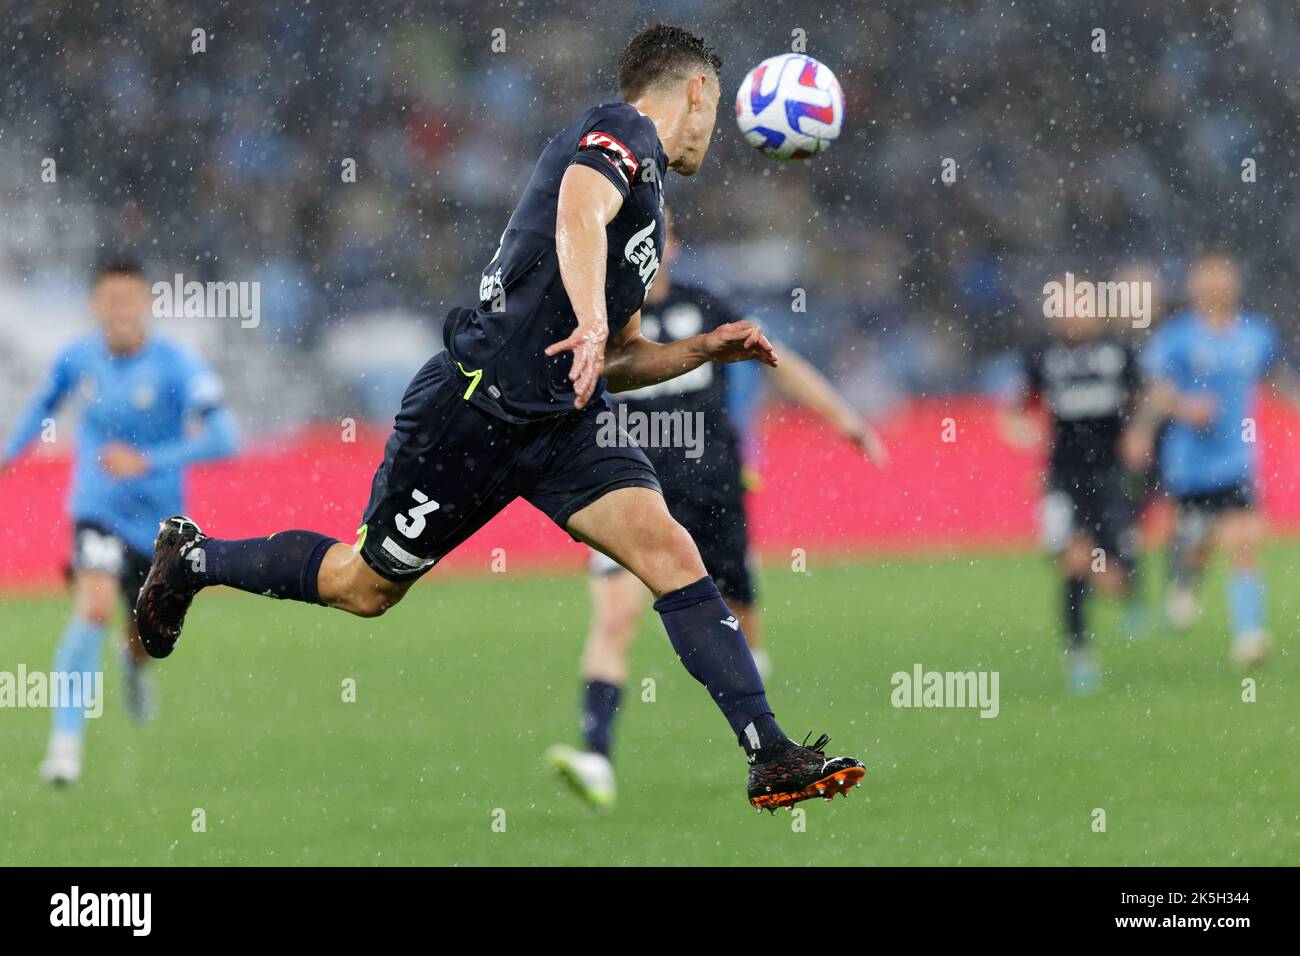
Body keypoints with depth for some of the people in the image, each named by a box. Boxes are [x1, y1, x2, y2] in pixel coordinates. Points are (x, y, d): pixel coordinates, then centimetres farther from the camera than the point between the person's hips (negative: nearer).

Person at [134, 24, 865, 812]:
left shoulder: (647, 192, 21)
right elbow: (579, 216, -31)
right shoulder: (621, 133, -7)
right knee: (366, 585, 8)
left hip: (562, 423, 8)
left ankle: (773, 757, -19)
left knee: (670, 552, -13)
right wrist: (593, 323, -46)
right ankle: (191, 560, 33)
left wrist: (702, 350, 14)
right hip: (473, 411, -8)